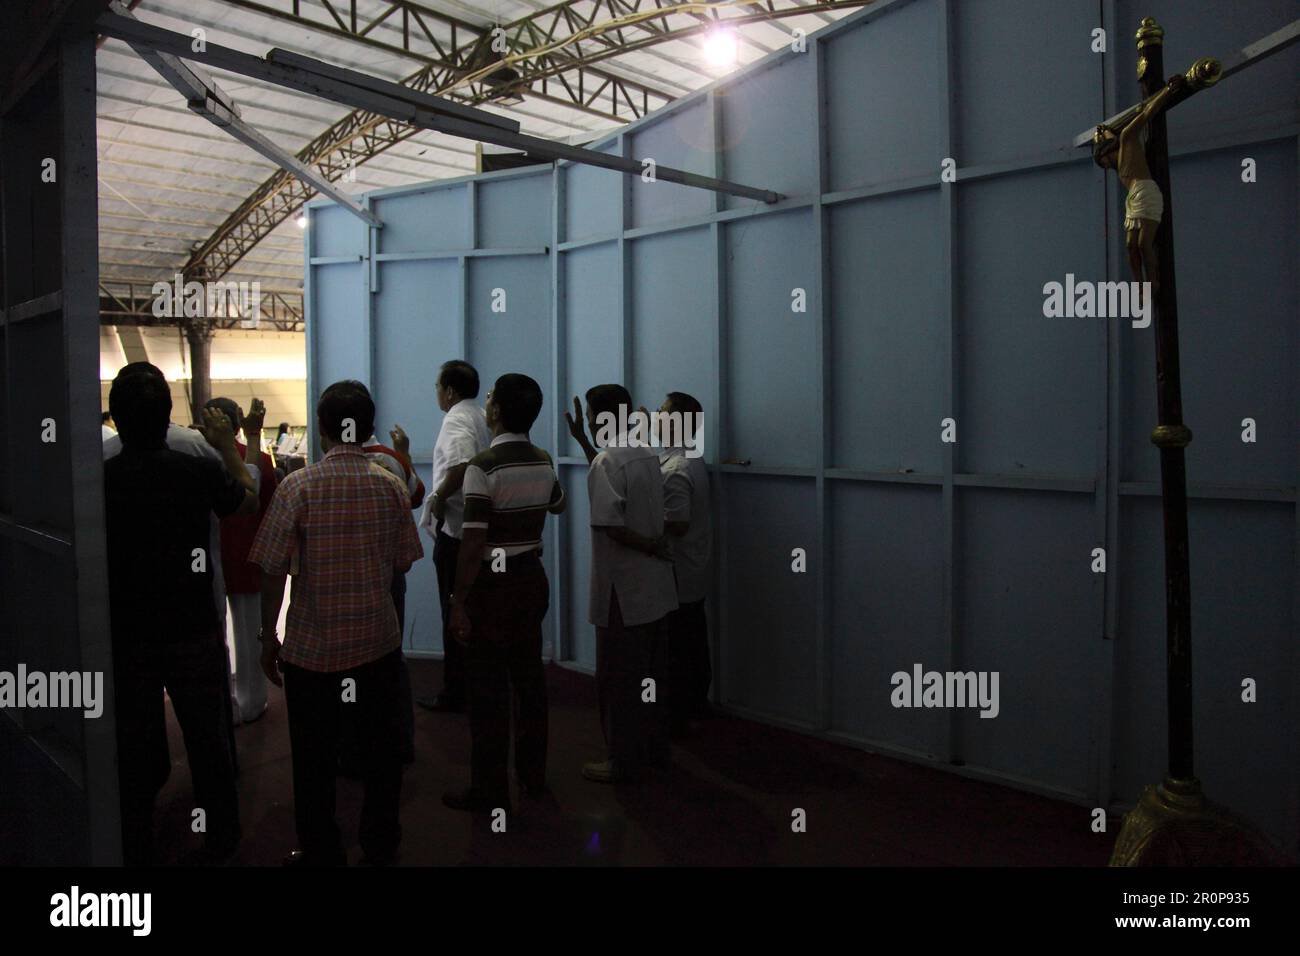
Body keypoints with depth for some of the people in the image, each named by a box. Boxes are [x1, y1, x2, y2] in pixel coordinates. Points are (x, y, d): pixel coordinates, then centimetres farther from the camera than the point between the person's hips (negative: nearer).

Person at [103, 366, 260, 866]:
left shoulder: (98, 479, -15)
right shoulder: (199, 471, -15)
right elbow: (249, 500, 6)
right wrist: (227, 445, 17)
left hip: (126, 636, 0)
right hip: (194, 632, 0)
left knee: (133, 747, 15)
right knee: (207, 738, 16)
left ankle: (135, 848, 30)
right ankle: (219, 837, 32)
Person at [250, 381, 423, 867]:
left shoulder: (298, 486, -11)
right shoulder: (392, 486, -4)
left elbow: (273, 571, -10)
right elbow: (402, 564, 2)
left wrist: (268, 637, 0)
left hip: (312, 645, -2)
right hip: (379, 641, 3)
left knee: (315, 757, 13)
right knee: (380, 747, 16)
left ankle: (320, 853, 27)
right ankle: (381, 845, 31)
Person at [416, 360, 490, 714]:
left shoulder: (456, 420, -14)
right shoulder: (482, 419, 13)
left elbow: (462, 463, -33)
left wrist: (438, 496, -19)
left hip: (454, 529, -9)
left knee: (455, 614, -1)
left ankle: (454, 693, 8)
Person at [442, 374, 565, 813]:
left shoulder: (483, 466, -18)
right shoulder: (544, 462, 3)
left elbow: (473, 542, -20)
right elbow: (558, 504, 24)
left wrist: (458, 602, -15)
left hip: (492, 587, -7)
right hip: (532, 580, 7)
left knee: (488, 690, 3)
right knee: (529, 678, 17)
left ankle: (490, 790, 12)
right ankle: (533, 774, 29)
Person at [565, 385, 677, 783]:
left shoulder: (606, 462, -18)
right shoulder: (648, 454, 7)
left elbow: (611, 525, -26)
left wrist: (653, 548, -12)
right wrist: (581, 440, 27)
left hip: (622, 590, -8)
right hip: (655, 586, 8)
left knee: (619, 677, 4)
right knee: (652, 671, 18)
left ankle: (624, 762, 15)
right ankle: (655, 748, 31)